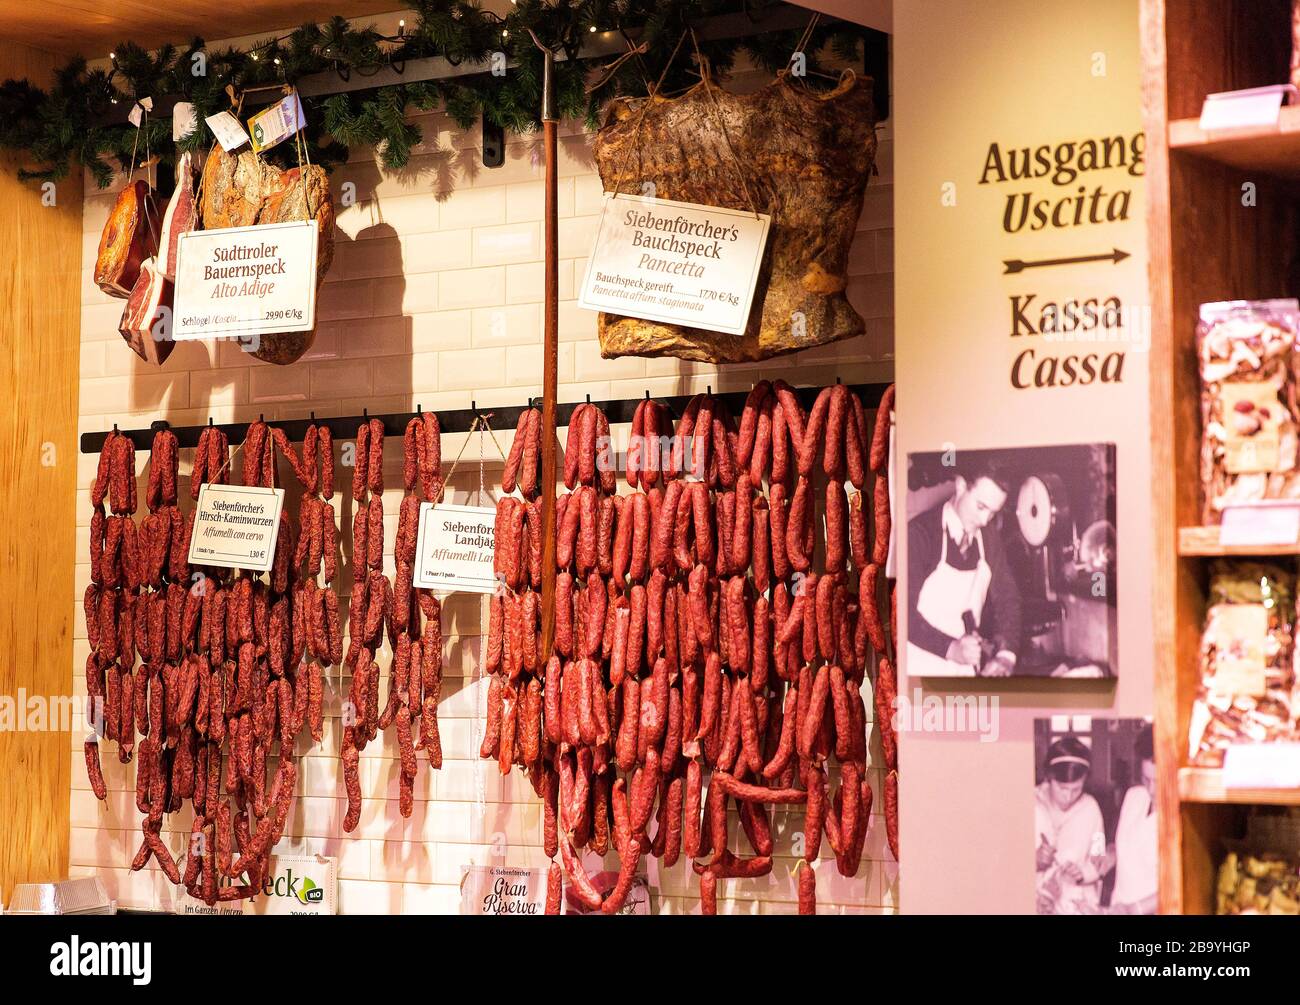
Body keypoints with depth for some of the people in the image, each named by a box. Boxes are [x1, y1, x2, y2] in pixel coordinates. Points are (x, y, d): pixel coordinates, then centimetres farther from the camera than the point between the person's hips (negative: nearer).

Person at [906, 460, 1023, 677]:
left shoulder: (990, 541, 6)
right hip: (922, 667, -5)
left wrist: (1006, 655, -12)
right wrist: (950, 648, -31)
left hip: (967, 669, 5)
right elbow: (903, 608, -20)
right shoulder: (920, 532, -14)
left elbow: (1007, 599, 6)